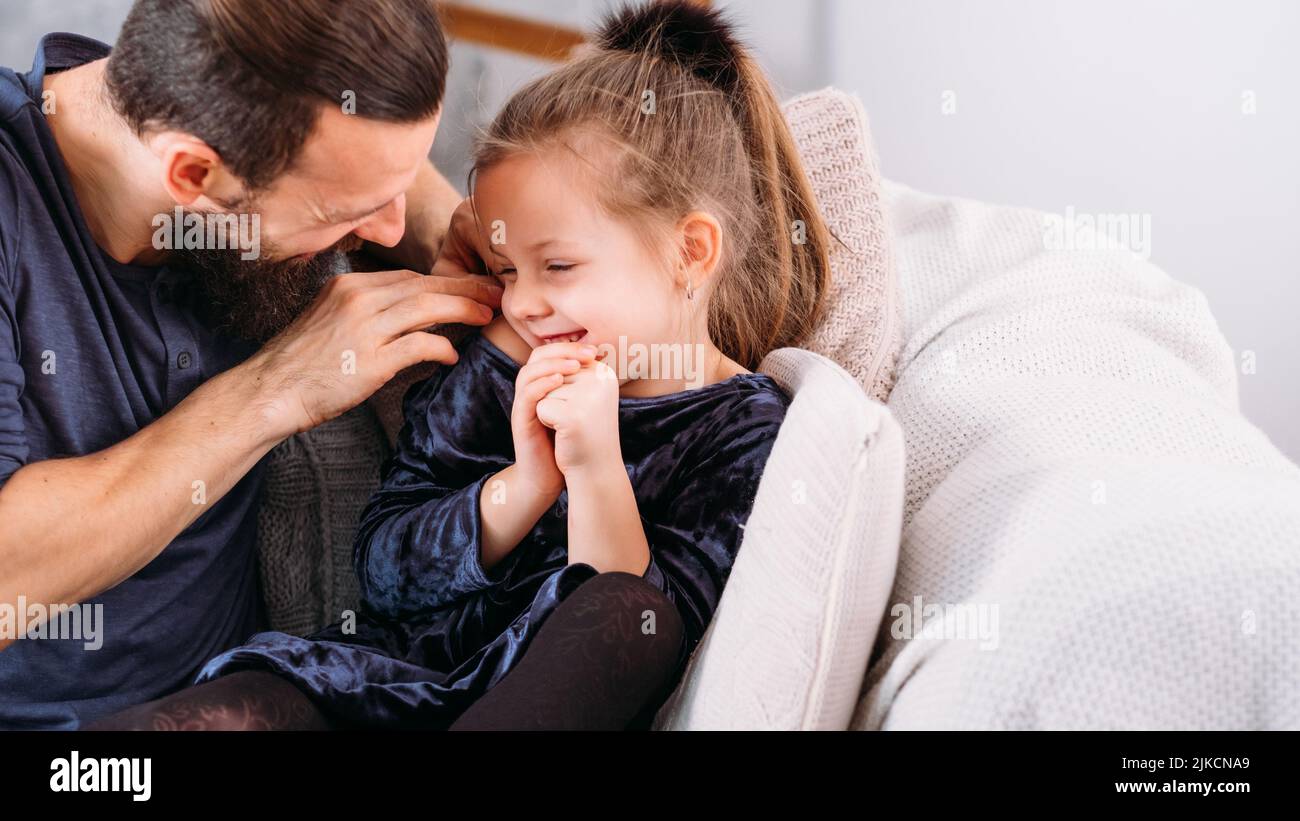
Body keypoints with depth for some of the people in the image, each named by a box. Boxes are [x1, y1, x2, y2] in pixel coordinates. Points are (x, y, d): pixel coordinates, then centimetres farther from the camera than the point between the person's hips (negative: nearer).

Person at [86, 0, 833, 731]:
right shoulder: (505, 363, 5)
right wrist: (524, 485, -15)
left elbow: (643, 641, -8)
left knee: (628, 614, -35)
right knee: (215, 717, -28)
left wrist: (596, 470, -22)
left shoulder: (747, 431, -2)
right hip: (390, 674, 2)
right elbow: (386, 573, 2)